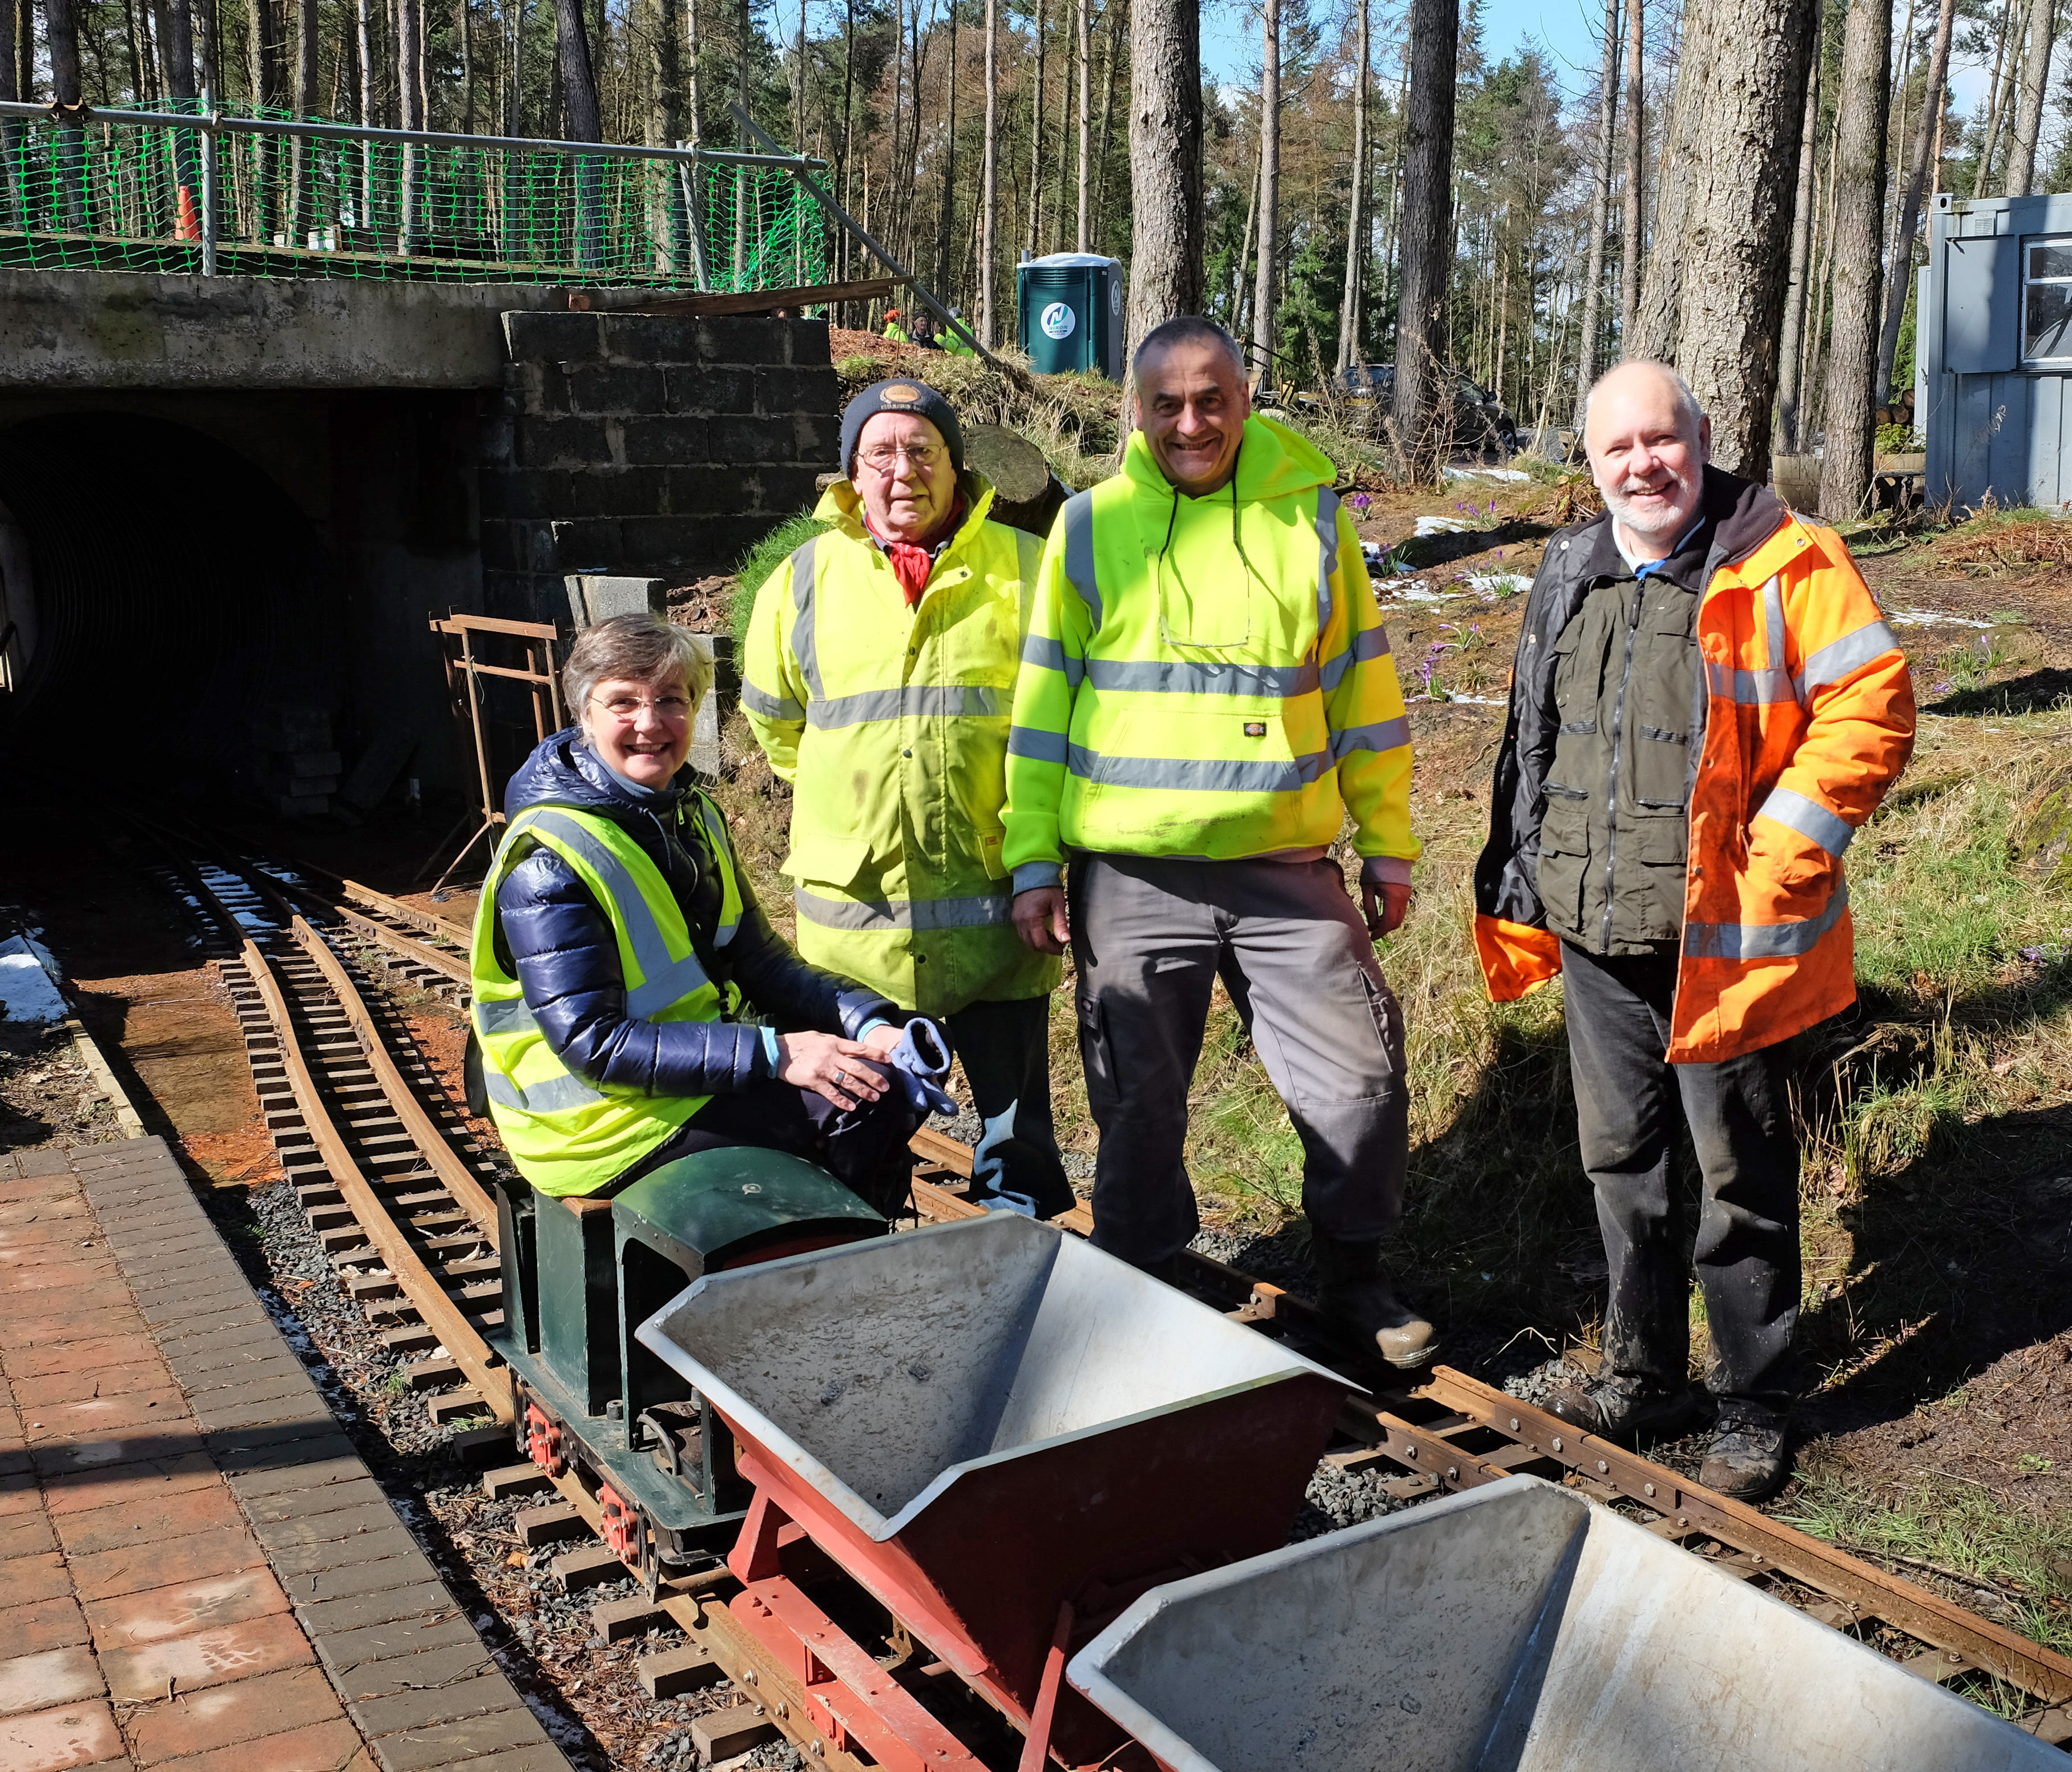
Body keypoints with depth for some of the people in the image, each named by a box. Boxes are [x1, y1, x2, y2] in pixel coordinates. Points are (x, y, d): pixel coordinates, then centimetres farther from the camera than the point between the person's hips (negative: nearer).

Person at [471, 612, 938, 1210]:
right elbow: (592, 1045, -25)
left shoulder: (694, 816, 8)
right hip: (606, 1123, -9)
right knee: (865, 1101, -19)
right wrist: (772, 1055, -29)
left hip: (702, 1060, 9)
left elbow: (759, 962, 9)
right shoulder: (548, 862, -20)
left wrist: (870, 1024, -8)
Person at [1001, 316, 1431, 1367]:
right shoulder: (1091, 526, 2)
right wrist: (1034, 861, 0)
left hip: (1288, 868, 1)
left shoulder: (1309, 517, 4)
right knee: (1138, 1106, 10)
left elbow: (1362, 690, 9)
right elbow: (1043, 703, 4)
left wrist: (1388, 846, 9)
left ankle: (1351, 1276, 27)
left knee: (1360, 1083, 4)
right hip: (1130, 877, -1)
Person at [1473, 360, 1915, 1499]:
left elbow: (1870, 710, -11)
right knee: (1620, 1157, 15)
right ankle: (1644, 1375, 32)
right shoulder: (1571, 575, 11)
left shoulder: (1784, 564, -8)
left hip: (1720, 935, -6)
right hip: (1595, 932, 6)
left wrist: (1774, 853, -16)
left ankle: (1751, 1413, 21)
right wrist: (1521, 893, 15)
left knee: (1739, 1171, 5)